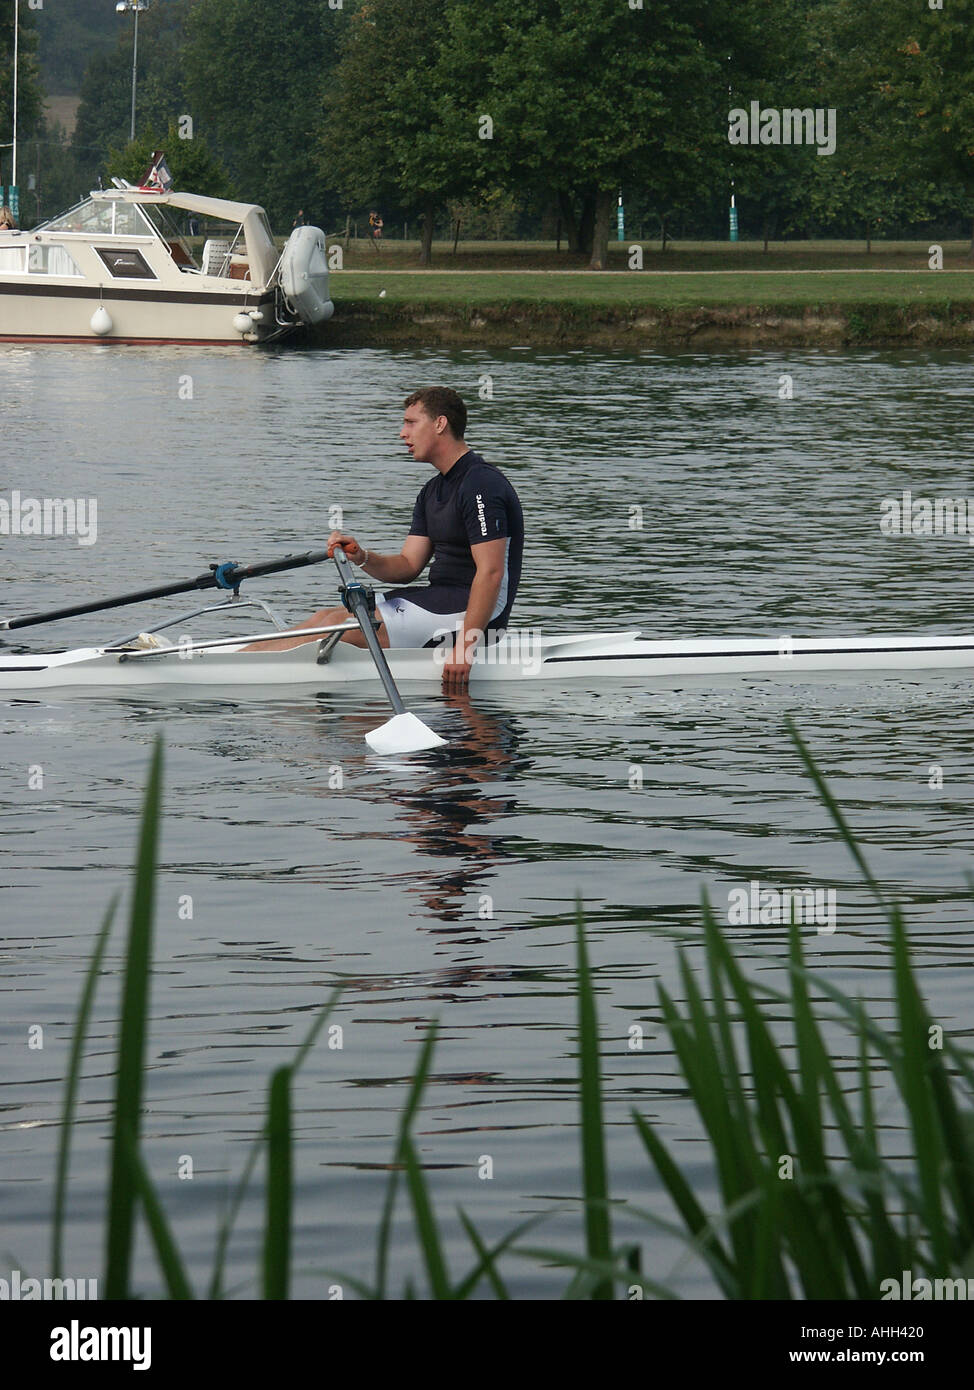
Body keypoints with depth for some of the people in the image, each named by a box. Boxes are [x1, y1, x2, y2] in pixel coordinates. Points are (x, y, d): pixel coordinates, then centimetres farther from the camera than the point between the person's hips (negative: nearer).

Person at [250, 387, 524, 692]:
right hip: (441, 600, 10)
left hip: (472, 612, -10)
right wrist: (363, 558, -8)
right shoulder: (434, 490, 18)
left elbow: (491, 573, -22)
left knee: (338, 624, -17)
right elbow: (408, 565, 13)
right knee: (327, 617, -1)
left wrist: (464, 647, -27)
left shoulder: (481, 484, -15)